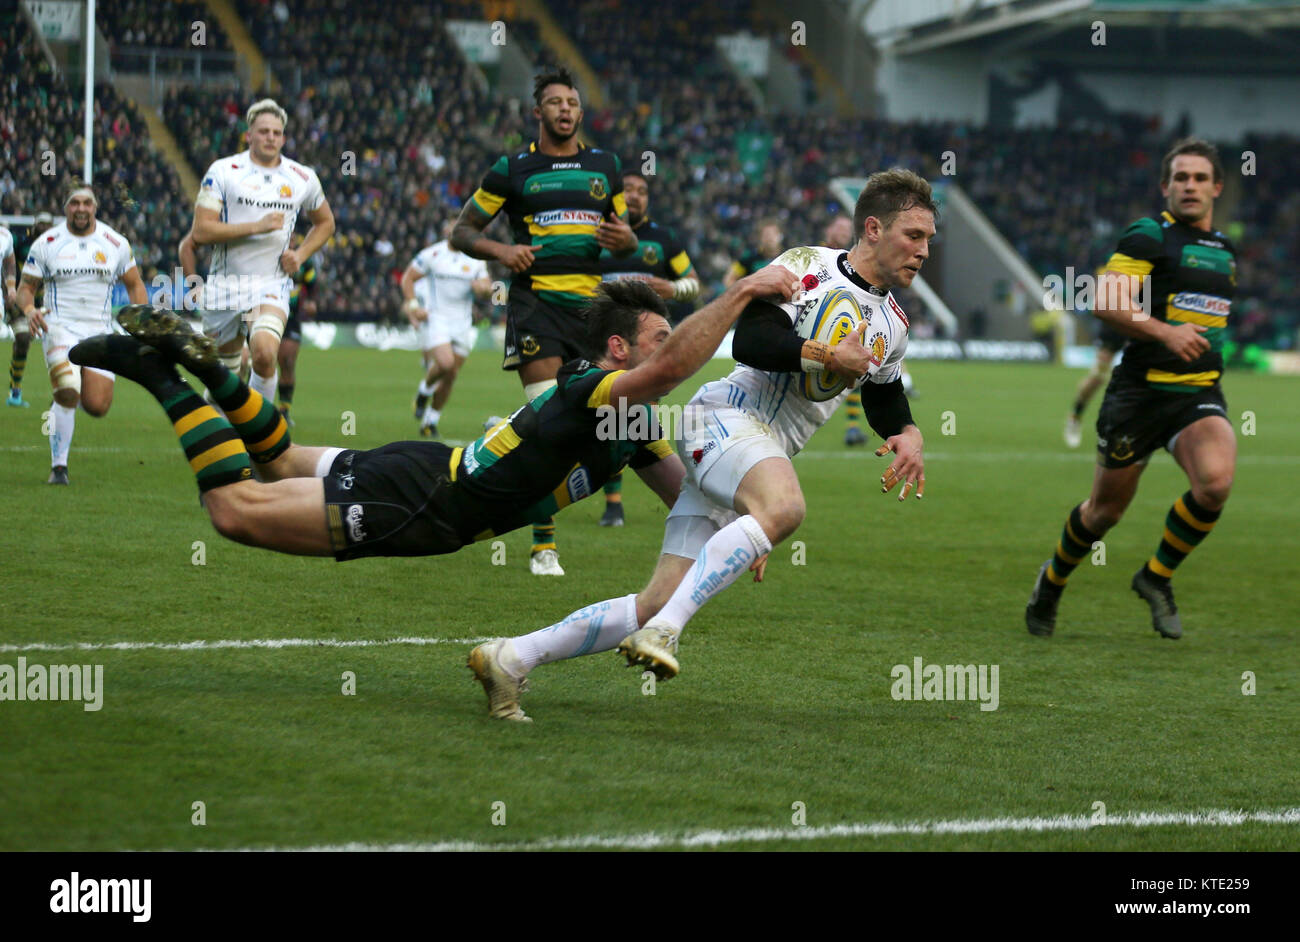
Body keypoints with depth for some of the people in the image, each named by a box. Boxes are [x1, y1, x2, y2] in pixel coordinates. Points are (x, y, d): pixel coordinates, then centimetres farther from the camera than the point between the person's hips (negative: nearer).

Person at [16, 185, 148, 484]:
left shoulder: (116, 243, 6)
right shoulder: (46, 244, 1)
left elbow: (134, 284, 15)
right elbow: (26, 287, 4)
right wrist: (29, 309, -18)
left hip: (99, 330, 2)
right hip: (59, 327, -2)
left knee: (97, 406, -9)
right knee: (67, 394, -23)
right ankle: (58, 466, -9)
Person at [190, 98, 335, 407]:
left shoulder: (302, 178, 5)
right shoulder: (223, 171, -4)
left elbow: (325, 222, 23)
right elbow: (200, 233, -12)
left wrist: (300, 255, 5)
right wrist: (257, 226, -19)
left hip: (272, 285, 0)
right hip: (225, 284, 0)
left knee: (264, 353, -26)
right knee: (226, 365, 11)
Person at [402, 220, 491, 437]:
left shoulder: (476, 259, 8)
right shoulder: (432, 255, -2)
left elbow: (487, 288, 13)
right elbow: (407, 278, 4)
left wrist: (483, 287, -11)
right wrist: (414, 306, -8)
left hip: (462, 323, 4)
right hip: (435, 319, -4)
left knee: (451, 375, 3)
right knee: (445, 363, -25)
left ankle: (430, 421, 18)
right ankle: (424, 391, 8)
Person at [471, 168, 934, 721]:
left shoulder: (891, 326, 18)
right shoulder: (808, 266, -5)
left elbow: (884, 395, 35)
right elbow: (749, 340, -17)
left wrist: (907, 433, 16)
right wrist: (829, 357, -16)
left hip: (764, 455, 7)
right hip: (725, 417, -7)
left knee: (658, 605, -5)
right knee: (784, 506, -40)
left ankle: (511, 659, -1)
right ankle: (662, 631, -42)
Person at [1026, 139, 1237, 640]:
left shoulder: (1224, 248, 15)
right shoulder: (1149, 235, -8)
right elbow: (1106, 301, -22)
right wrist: (1164, 332, -33)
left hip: (1200, 394, 5)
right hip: (1140, 390, -5)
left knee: (1215, 483, -23)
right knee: (1106, 508, 6)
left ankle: (1157, 576, 0)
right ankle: (1052, 581, 35)